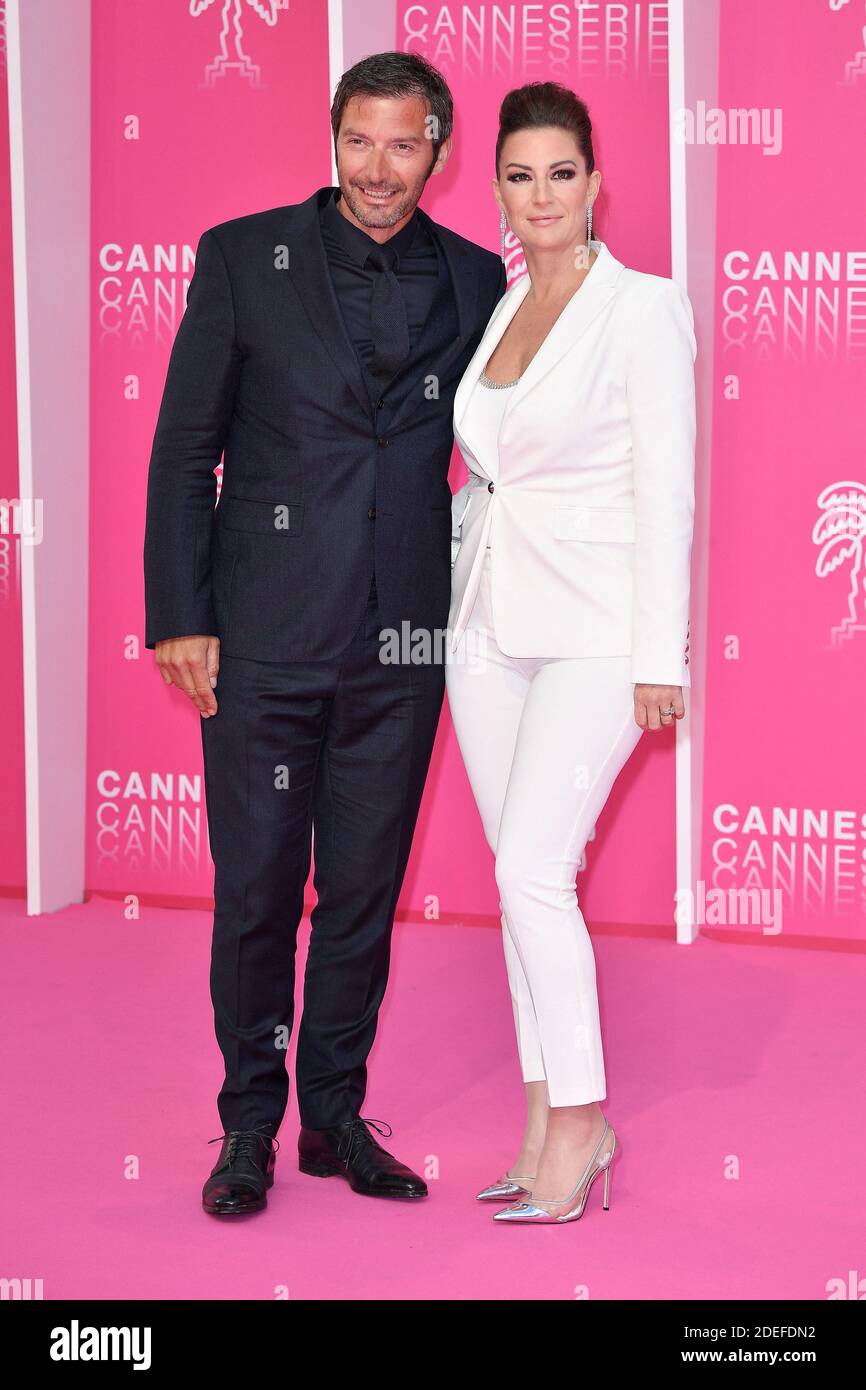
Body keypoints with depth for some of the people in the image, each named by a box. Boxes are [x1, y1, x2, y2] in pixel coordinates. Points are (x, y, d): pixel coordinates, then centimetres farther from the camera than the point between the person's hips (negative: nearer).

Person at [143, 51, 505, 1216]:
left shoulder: (473, 282, 5)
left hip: (403, 641, 2)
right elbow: (184, 449, 0)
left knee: (365, 889, 10)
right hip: (264, 634, -2)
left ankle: (335, 1115, 25)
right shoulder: (243, 258, 0)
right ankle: (251, 1121, 22)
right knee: (256, 889, 4)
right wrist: (179, 616, -5)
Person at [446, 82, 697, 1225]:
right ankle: (550, 1124, 16)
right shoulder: (497, 312, 12)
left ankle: (581, 1119, 1)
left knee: (532, 869, -14)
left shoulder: (644, 309, -7)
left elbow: (666, 491, -11)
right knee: (522, 875, 8)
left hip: (596, 626, -7)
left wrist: (661, 656, -14)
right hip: (491, 624, 7)